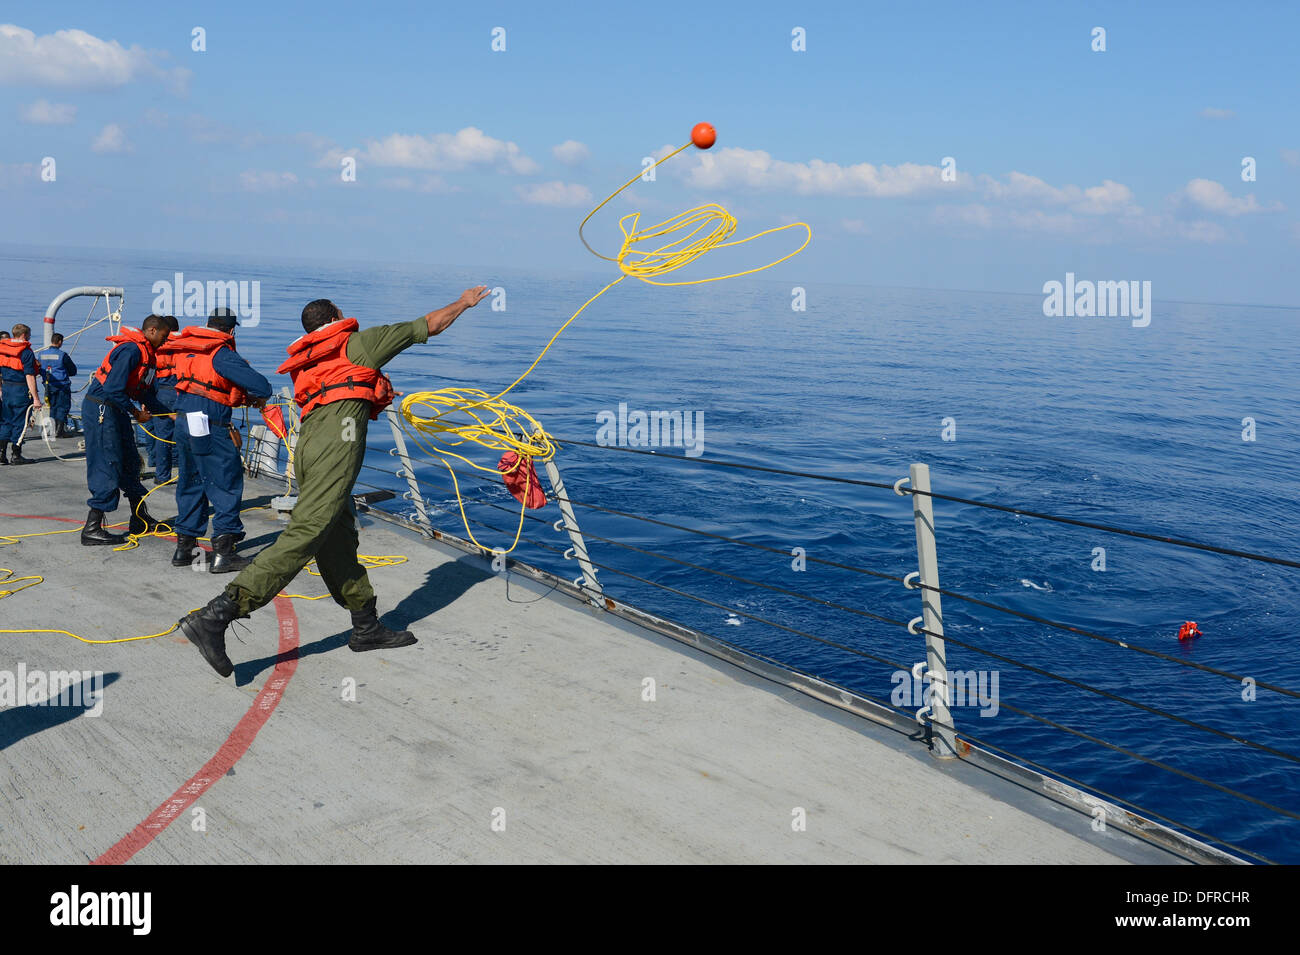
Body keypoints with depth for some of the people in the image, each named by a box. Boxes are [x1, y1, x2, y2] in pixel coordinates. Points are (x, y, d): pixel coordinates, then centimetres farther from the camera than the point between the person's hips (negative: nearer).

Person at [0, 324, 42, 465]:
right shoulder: (26, 352, -13)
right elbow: (29, 376, -17)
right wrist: (35, 398, -15)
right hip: (21, 390, -6)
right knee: (19, 423, 1)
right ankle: (16, 456, 6)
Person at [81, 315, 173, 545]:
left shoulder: (145, 353, 14)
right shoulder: (131, 350, -19)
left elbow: (145, 393, 20)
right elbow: (113, 389, -25)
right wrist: (136, 413, -14)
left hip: (116, 412, 11)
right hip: (101, 411, -11)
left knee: (130, 463, 16)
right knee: (107, 468, -9)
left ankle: (140, 520, 27)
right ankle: (92, 530, -4)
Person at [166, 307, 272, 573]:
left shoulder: (186, 349, 10)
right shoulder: (222, 354, -13)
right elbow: (261, 386, -19)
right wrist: (257, 398, 6)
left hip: (183, 423, 8)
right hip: (210, 427, -8)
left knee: (190, 484, 18)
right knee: (226, 486, -1)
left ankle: (184, 547, 23)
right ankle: (223, 553, -3)